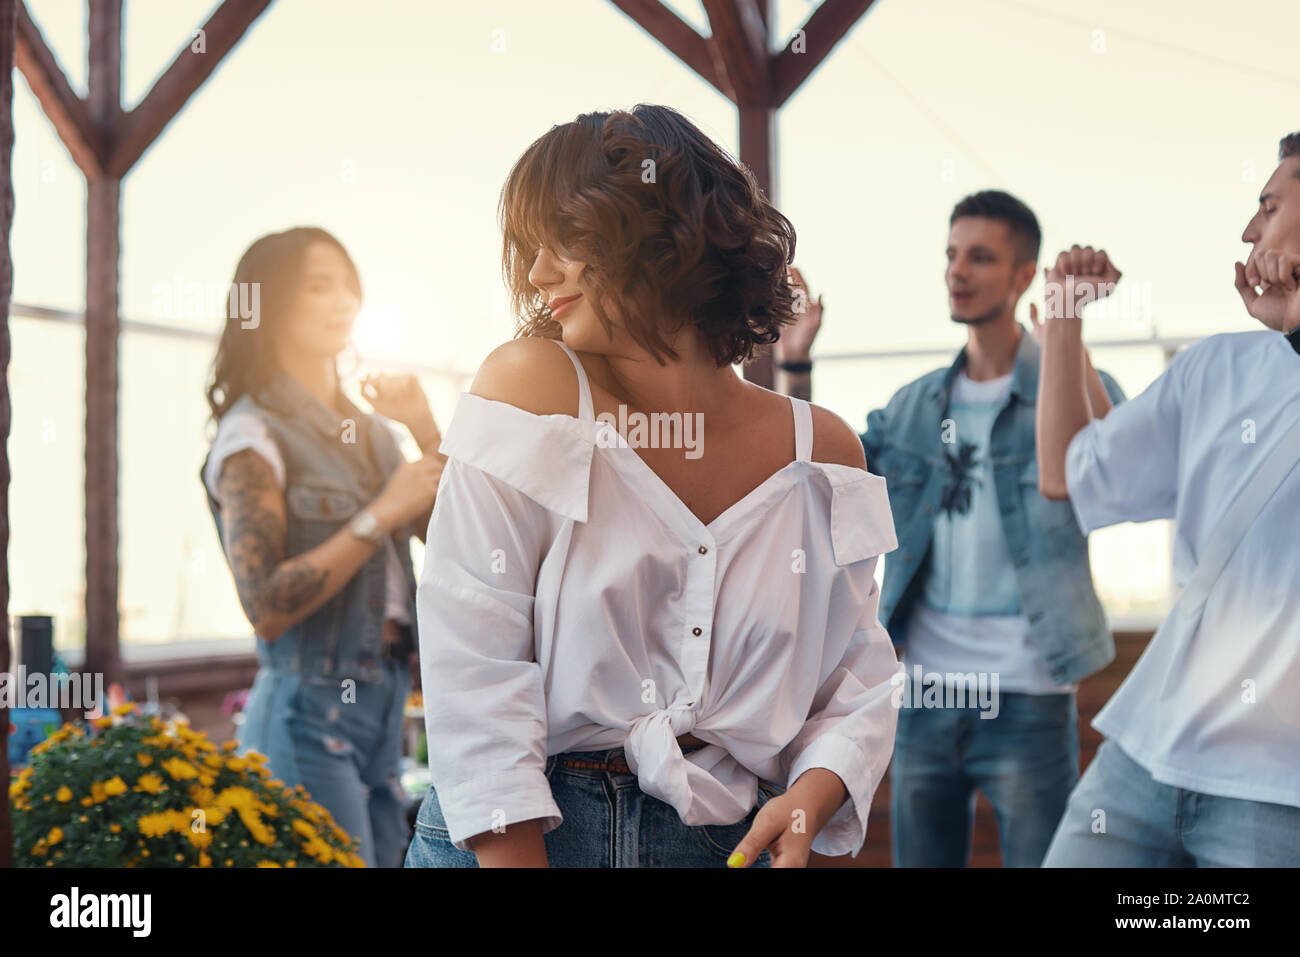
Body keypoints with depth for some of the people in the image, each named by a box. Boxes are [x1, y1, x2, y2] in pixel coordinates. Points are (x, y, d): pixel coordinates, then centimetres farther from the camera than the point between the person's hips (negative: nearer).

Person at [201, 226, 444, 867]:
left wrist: (427, 432, 0)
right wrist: (381, 517, -18)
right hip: (309, 713, -7)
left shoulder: (368, 432, 15)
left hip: (381, 705, 7)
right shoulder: (254, 436, -8)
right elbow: (267, 607, -18)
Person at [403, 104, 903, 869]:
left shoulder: (822, 452, 3)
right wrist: (516, 858, -17)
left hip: (728, 839, 3)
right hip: (517, 835, -2)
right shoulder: (530, 388, -5)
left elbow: (857, 683, 7)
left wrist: (813, 795, -13)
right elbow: (472, 664, -11)